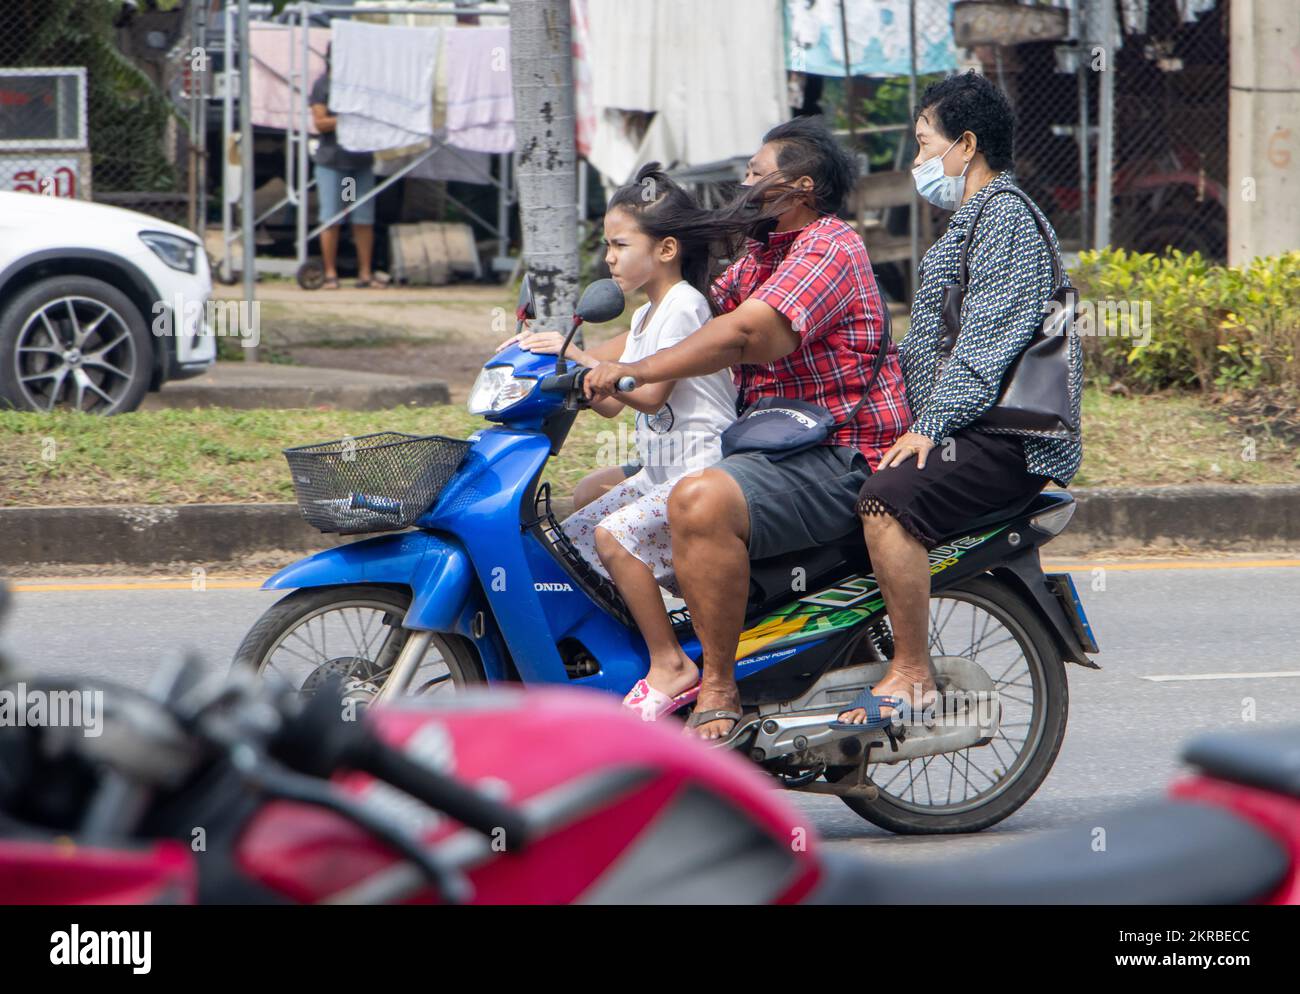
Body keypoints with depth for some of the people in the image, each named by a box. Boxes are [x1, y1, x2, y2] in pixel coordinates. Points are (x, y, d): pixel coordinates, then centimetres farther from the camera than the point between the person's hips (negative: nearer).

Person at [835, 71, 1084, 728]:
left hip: (1005, 442, -11)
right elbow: (927, 346, 29)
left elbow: (988, 341, -19)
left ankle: (912, 675, -29)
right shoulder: (974, 220, 26)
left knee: (887, 499, -32)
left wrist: (930, 426, -24)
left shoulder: (1006, 217, -8)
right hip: (968, 427, 11)